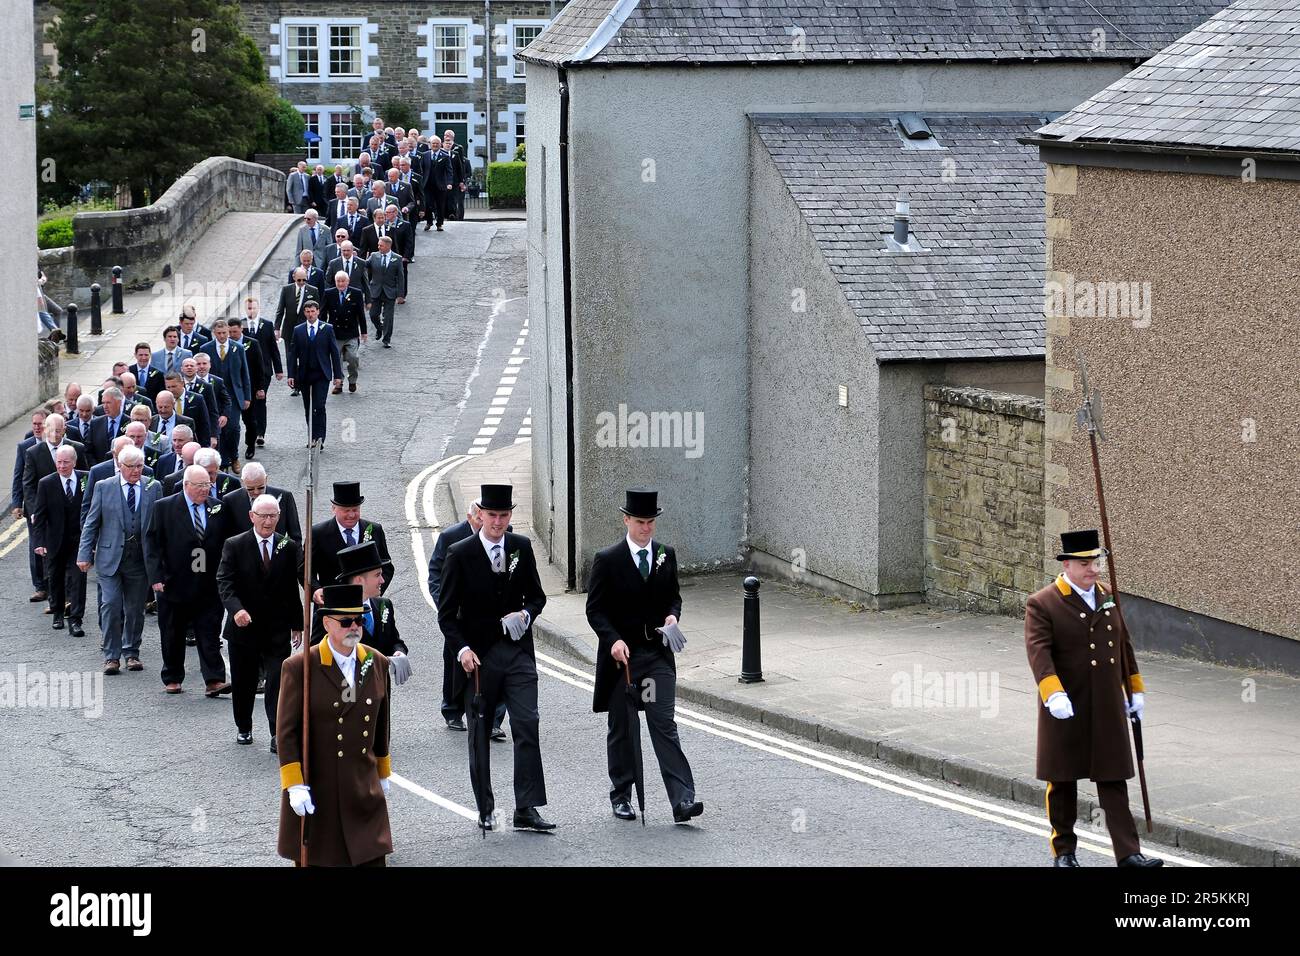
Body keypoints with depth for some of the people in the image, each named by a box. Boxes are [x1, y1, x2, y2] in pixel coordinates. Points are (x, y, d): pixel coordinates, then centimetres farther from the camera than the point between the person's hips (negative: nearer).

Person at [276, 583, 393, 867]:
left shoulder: (377, 664, 5)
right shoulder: (299, 668, -9)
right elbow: (286, 732, -10)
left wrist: (383, 774, 20)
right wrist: (295, 787, -15)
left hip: (365, 789, 3)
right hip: (315, 789, -3)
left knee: (373, 859, -2)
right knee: (313, 860, 7)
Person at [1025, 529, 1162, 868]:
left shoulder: (1107, 597, 10)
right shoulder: (1042, 604, -10)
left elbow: (1123, 645, 17)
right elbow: (1039, 650, -22)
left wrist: (1135, 689, 19)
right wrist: (1053, 694, -35)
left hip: (1108, 709, 4)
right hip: (1066, 710, -4)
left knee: (1113, 780, 1)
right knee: (1062, 781, 8)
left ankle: (1128, 853, -1)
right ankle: (1063, 851, 21)